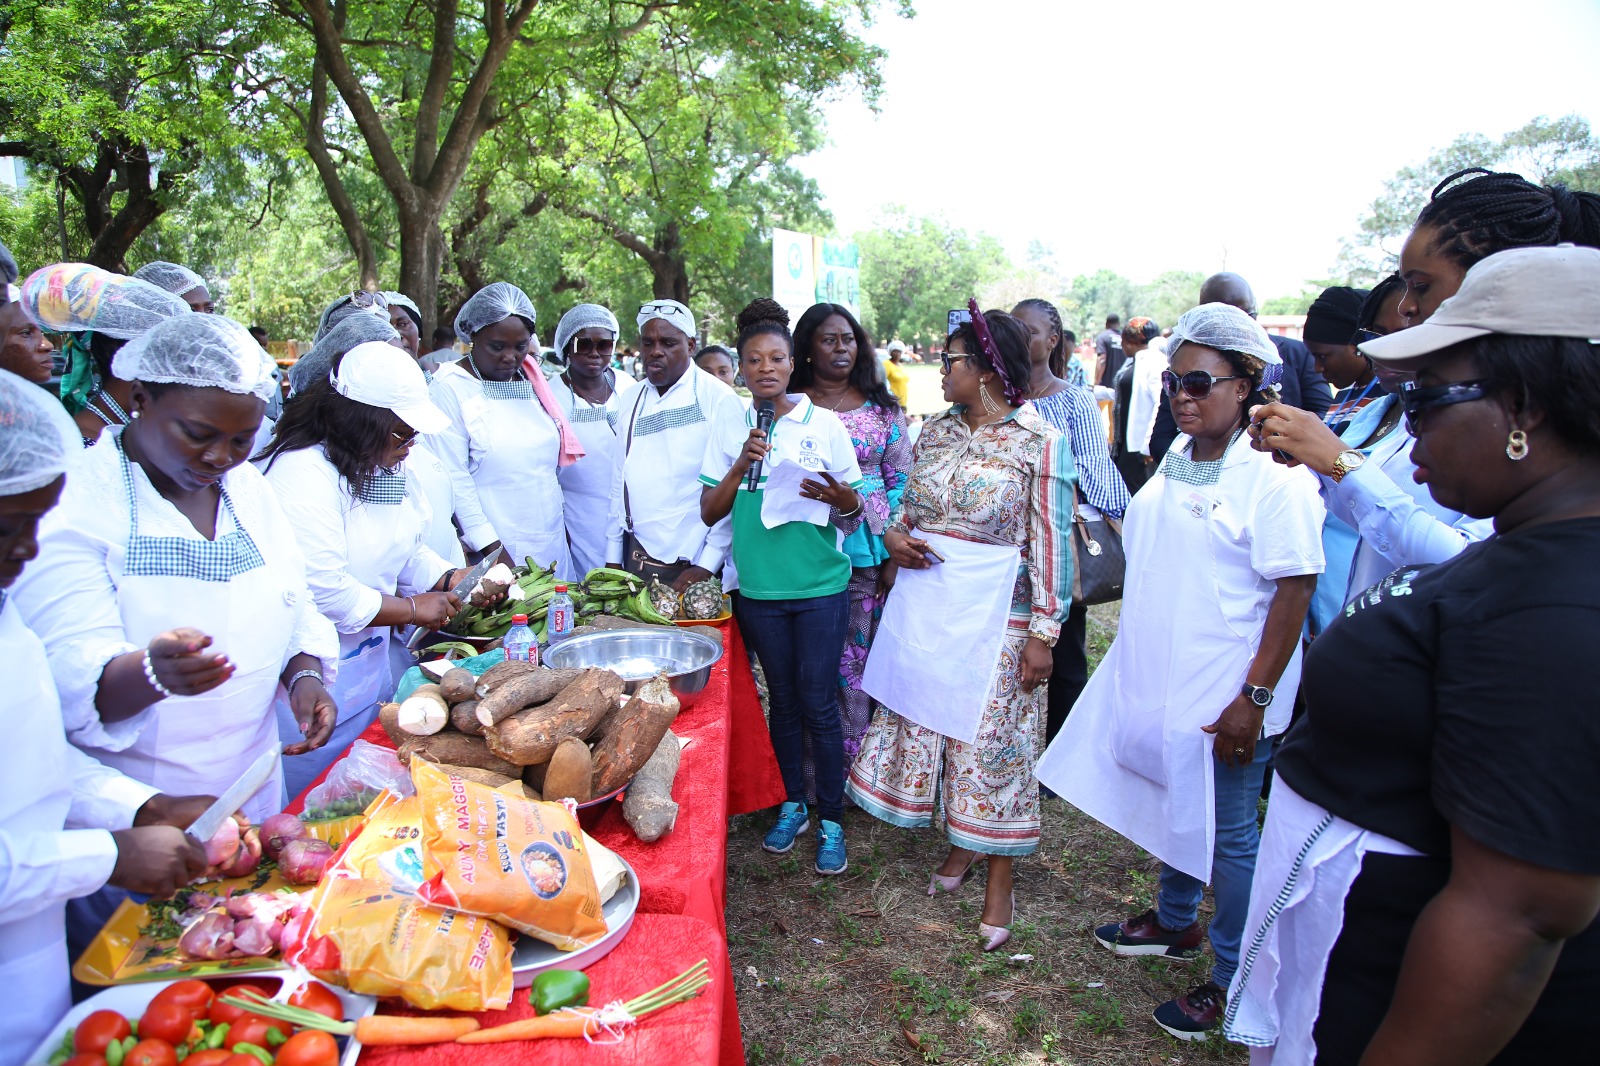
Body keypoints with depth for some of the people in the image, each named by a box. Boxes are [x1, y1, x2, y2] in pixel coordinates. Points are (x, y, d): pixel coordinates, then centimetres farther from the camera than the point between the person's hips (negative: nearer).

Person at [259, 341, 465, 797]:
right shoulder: (302, 472, -23)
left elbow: (407, 551, 15)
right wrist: (410, 609, -18)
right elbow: (320, 590, -29)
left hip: (370, 660, 9)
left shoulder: (385, 466, 7)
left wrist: (453, 580, -4)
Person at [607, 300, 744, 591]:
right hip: (637, 560, 5)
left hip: (692, 566, -5)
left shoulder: (719, 399, -7)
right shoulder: (633, 400, 11)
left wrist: (706, 566, -15)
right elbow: (620, 481, 13)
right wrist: (612, 558, 12)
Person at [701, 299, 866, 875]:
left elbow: (856, 512, 3)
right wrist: (742, 465, -14)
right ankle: (792, 804, 31)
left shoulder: (825, 423, -2)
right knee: (782, 701, 14)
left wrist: (840, 498, -20)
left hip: (820, 585, -2)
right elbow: (709, 512, 2)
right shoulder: (729, 425, 3)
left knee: (819, 704, 1)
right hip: (759, 586, 2)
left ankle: (830, 821, 17)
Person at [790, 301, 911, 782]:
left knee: (860, 661, 5)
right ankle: (810, 777, 19)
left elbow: (901, 483, 5)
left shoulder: (884, 409, 6)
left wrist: (894, 556, -2)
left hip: (867, 554, 1)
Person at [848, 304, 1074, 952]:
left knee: (992, 741, 4)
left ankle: (999, 880, 22)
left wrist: (1044, 632, -13)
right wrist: (893, 535, -5)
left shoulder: (1039, 442, -11)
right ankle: (962, 842, 37)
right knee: (929, 723, 14)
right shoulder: (936, 431, 7)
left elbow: (1051, 542, -11)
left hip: (995, 617, -6)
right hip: (924, 606, 6)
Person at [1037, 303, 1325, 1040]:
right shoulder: (1177, 458, 6)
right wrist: (1140, 664, 18)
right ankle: (1175, 922, 46)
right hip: (1158, 680, 8)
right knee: (1171, 807, 23)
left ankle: (1229, 977, 28)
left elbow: (1294, 591, -19)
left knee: (1226, 834, 8)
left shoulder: (1274, 476, -18)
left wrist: (1254, 697, -20)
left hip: (1226, 698, -7)